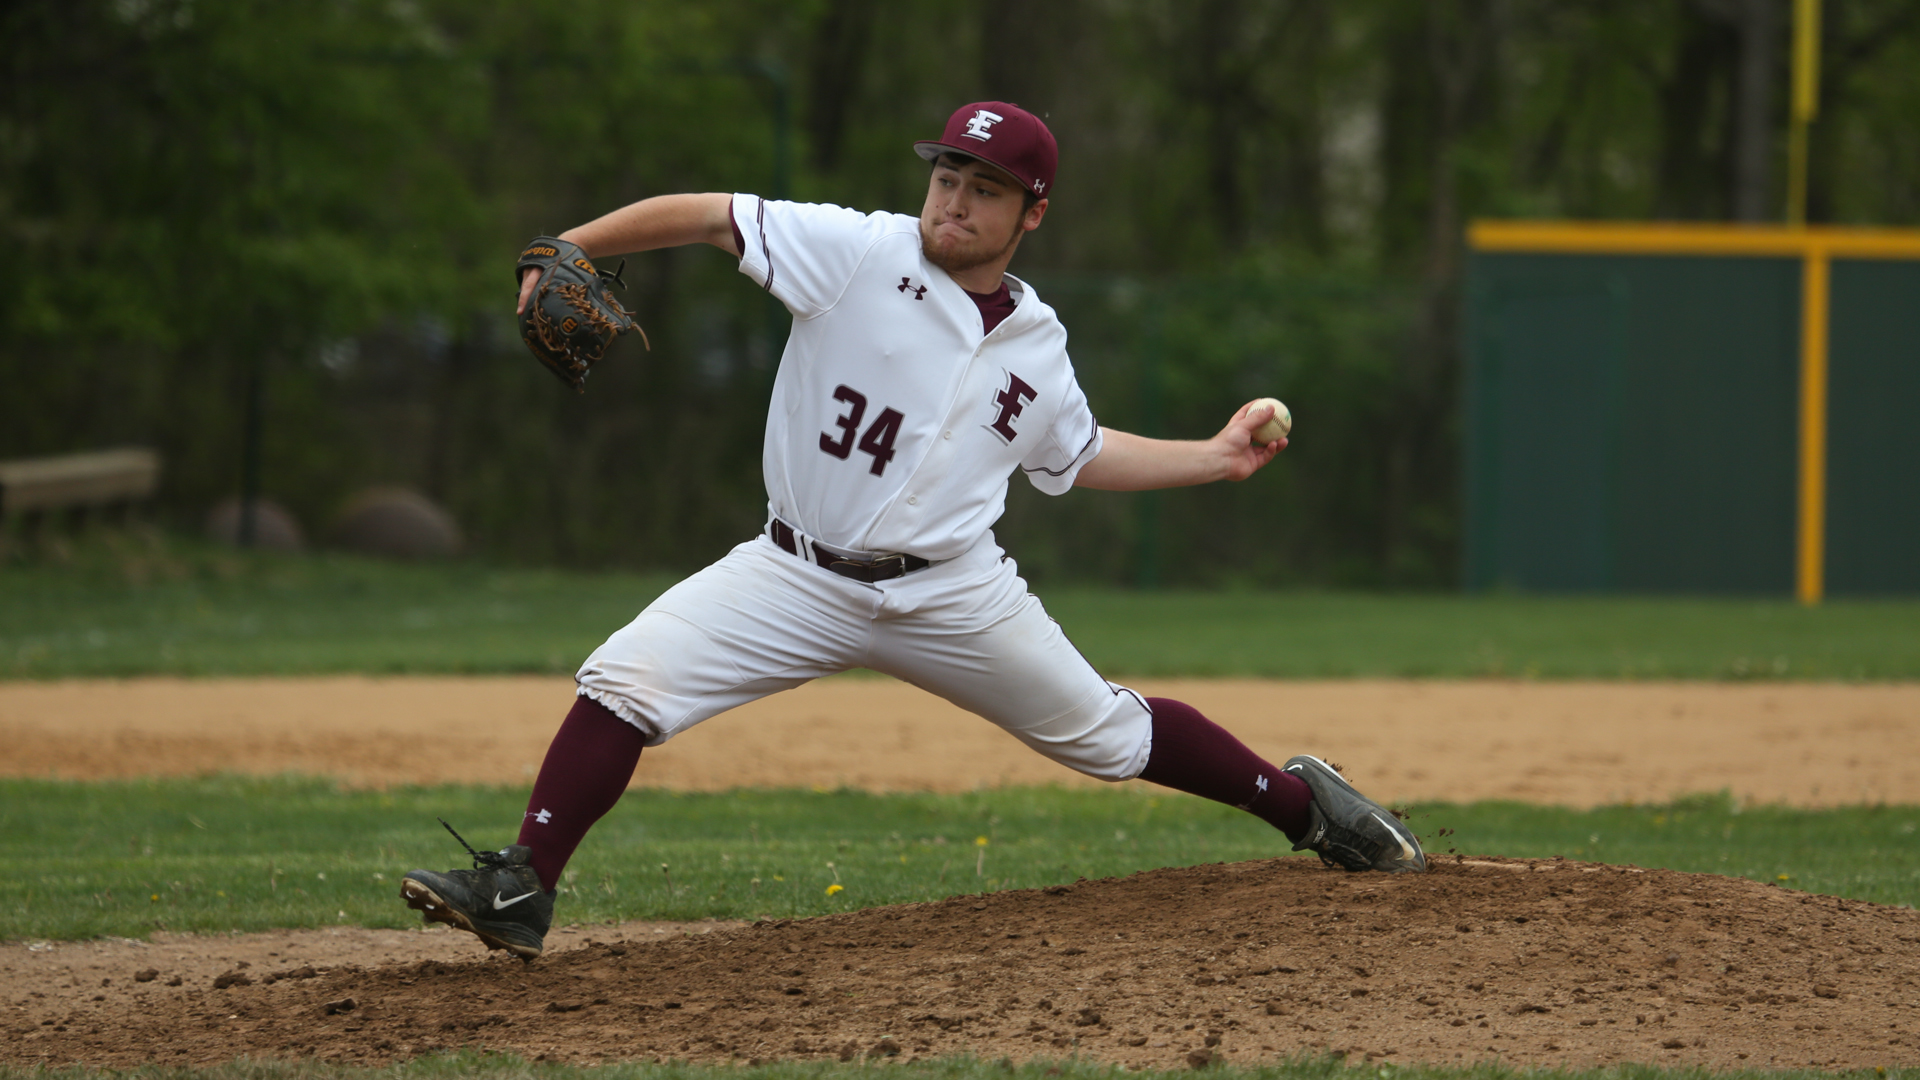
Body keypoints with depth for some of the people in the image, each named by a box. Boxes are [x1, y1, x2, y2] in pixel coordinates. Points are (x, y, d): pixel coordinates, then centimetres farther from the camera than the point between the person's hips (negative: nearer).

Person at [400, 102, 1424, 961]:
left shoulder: (1037, 344, 4)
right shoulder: (859, 252, -9)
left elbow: (1078, 455, 22)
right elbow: (706, 217, -16)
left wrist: (1216, 457, 17)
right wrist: (567, 249, -27)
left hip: (952, 596, 2)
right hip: (800, 577, -2)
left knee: (1107, 734, 9)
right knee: (625, 680, -21)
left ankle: (1302, 802, 34)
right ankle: (519, 894, -17)